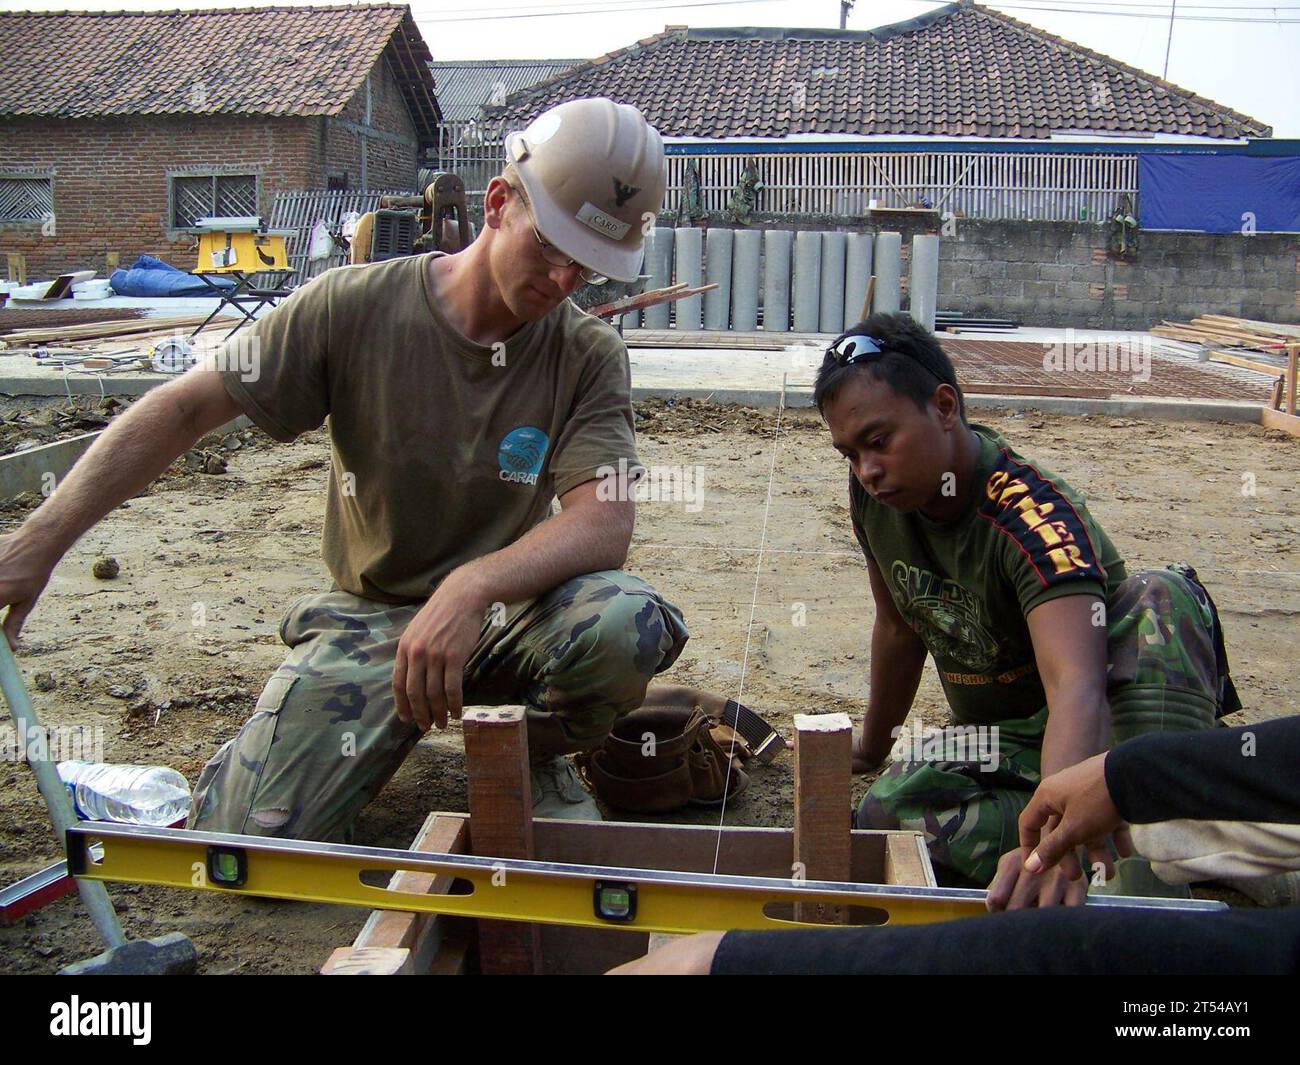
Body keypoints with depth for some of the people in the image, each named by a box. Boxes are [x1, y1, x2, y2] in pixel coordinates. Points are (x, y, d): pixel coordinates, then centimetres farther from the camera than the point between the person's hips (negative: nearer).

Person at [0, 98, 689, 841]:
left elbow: (606, 523, -24)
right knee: (251, 845, -17)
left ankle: (540, 753, 2)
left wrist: (473, 587, -41)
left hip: (508, 612, 1)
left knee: (629, 623, -33)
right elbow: (186, 410, -10)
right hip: (371, 613, 0)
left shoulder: (590, 356, -10)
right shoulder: (355, 306, -11)